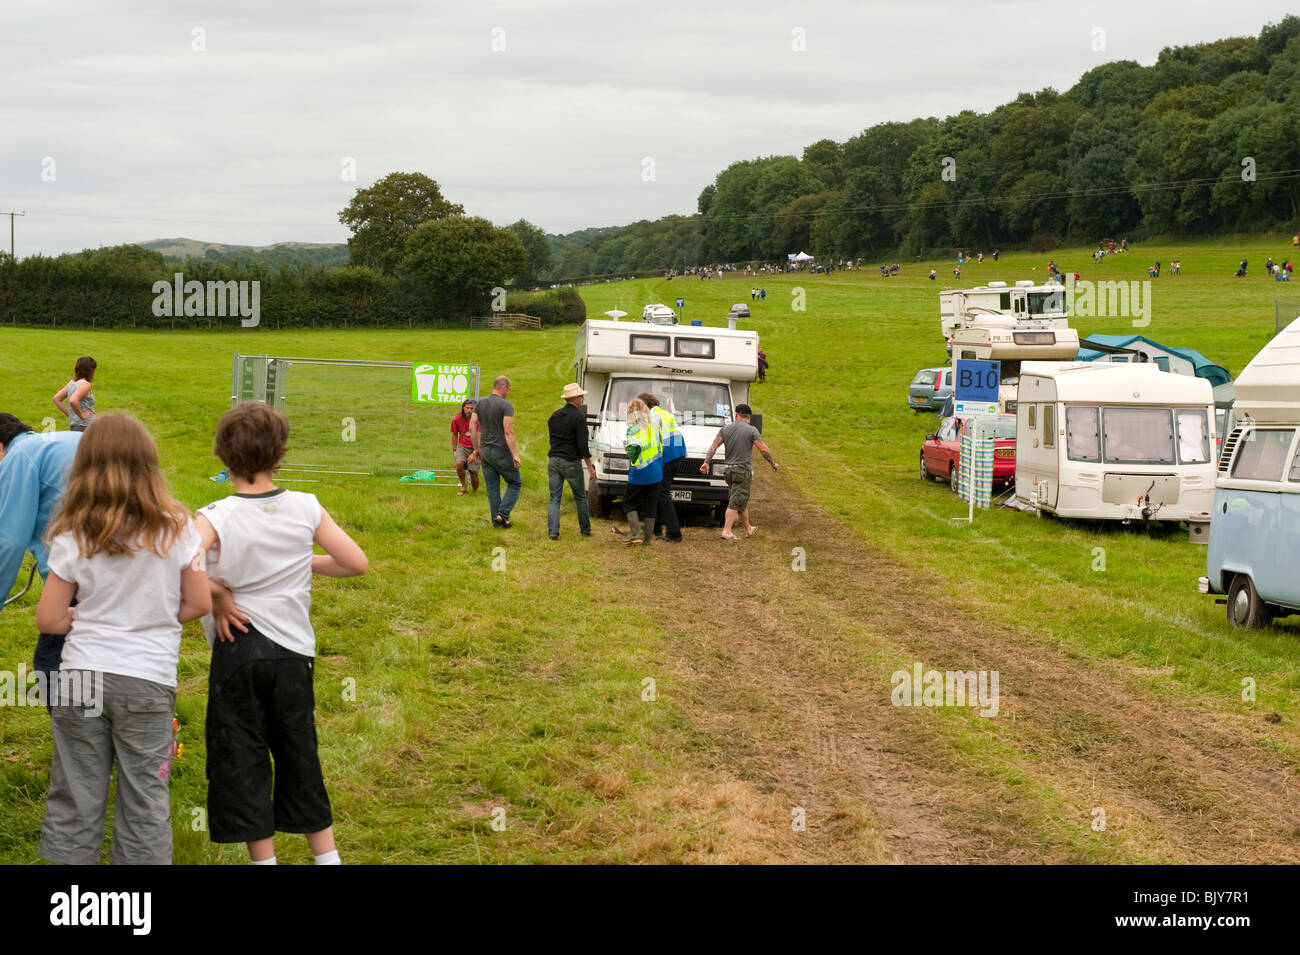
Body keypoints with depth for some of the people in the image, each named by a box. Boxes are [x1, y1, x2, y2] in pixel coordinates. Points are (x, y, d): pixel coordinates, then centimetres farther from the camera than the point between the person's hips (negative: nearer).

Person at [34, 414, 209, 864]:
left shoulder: (74, 536, -4)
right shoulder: (175, 527, -4)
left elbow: (48, 618, -2)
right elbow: (198, 603, 0)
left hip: (82, 674, 1)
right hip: (148, 677, -1)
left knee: (74, 795, 10)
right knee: (144, 800, 7)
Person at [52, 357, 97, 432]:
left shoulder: (72, 383, 13)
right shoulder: (85, 384, -13)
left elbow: (56, 399, 19)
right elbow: (73, 401, -29)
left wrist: (69, 414, 15)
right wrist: (81, 414, -16)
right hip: (85, 427, -9)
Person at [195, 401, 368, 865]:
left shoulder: (216, 518, -13)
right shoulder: (306, 508, -5)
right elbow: (357, 562, -1)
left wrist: (217, 593, -14)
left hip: (237, 649, -3)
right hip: (293, 650, 3)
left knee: (241, 761, 8)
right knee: (299, 757, 17)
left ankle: (263, 857, 11)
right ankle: (327, 854, 22)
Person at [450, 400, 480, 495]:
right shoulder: (456, 419, -5)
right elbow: (454, 435, 10)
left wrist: (474, 453, -25)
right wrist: (454, 451, 11)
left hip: (475, 449, -2)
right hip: (462, 446, 2)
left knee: (473, 473, -9)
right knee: (459, 463, -28)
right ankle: (463, 487, -5)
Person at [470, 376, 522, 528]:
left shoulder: (481, 404, 6)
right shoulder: (506, 406, -13)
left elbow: (472, 427, 6)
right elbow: (508, 432, -19)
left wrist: (477, 448, 15)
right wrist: (515, 455, -18)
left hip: (485, 451, 6)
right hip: (502, 451, -6)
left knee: (492, 487, 11)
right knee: (515, 484, 9)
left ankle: (496, 520, 12)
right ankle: (502, 513, -5)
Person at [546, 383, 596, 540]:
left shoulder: (554, 415, 9)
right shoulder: (579, 417, -11)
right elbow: (582, 445, -14)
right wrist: (590, 466, -8)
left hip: (553, 461, 5)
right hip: (571, 462, -5)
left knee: (554, 498, 4)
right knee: (581, 498, 11)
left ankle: (552, 531, -7)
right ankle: (585, 530, 18)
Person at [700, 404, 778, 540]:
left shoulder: (725, 429, 5)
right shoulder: (752, 430, -7)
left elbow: (714, 446, -4)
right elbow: (763, 449, -11)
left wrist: (706, 462, -5)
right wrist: (773, 463, 2)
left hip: (728, 470, 5)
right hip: (743, 470, -5)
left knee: (741, 502, 17)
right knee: (736, 503, -5)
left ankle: (748, 529, 28)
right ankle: (726, 531, -15)